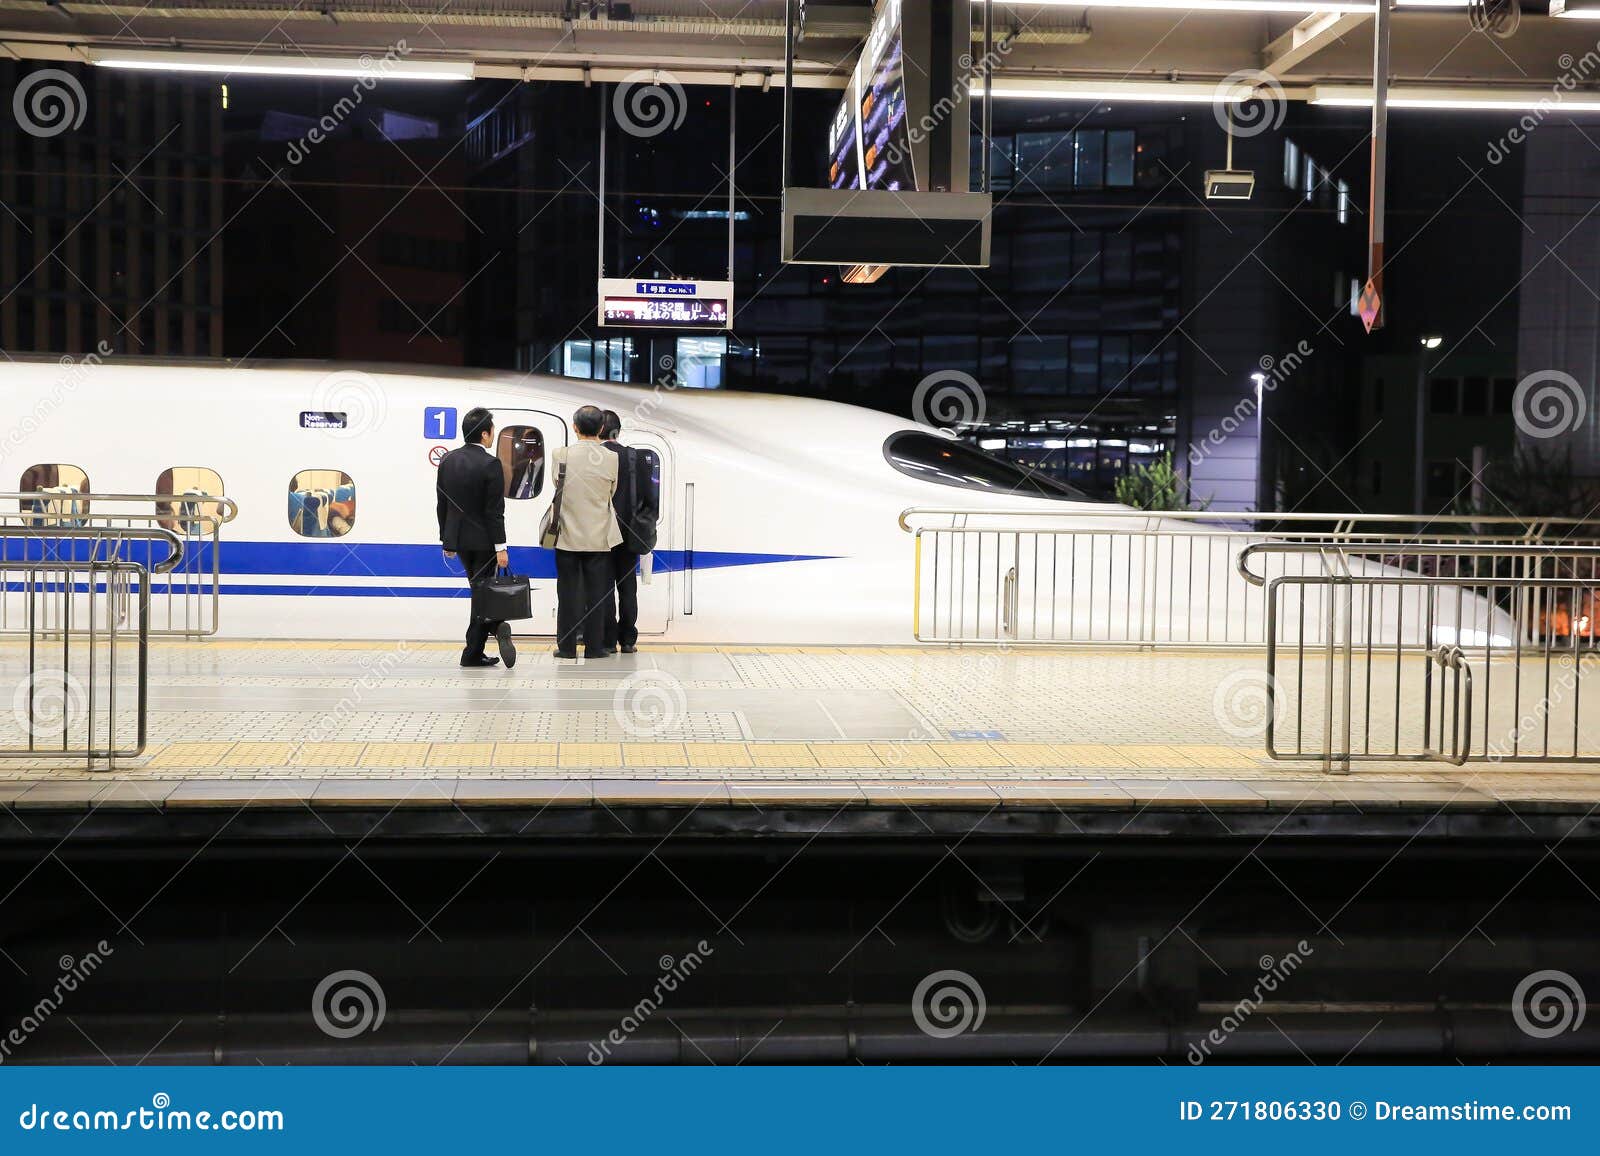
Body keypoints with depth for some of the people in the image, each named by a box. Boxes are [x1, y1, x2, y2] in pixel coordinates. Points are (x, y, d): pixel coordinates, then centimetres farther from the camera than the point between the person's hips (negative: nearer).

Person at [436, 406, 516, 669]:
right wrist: (500, 548, -14)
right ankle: (472, 653, 1)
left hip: (457, 538, 6)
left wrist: (447, 539, 15)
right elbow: (495, 510, -18)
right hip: (482, 539, -6)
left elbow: (442, 504, 7)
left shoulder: (448, 460, 2)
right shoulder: (490, 464, -16)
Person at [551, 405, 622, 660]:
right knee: (597, 592, 6)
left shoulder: (561, 455, -8)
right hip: (599, 538, 0)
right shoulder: (611, 459, -8)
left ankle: (566, 646, 10)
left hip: (568, 536, 0)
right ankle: (594, 646, 8)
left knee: (568, 592, 7)